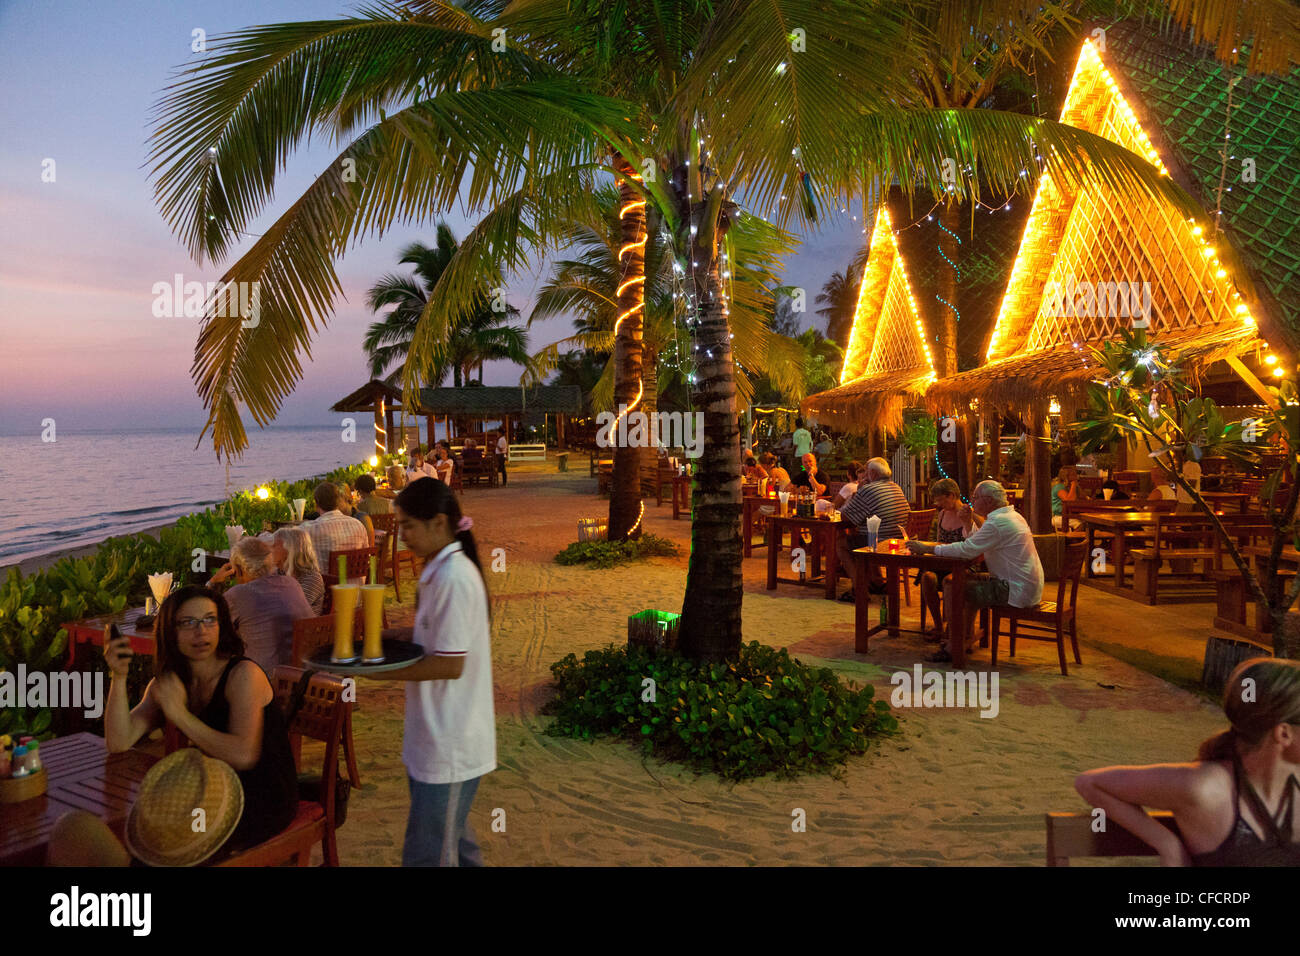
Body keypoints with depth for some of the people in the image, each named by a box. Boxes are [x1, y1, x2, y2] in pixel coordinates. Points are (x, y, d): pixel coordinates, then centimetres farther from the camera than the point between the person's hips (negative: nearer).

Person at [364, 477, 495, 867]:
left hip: (447, 743, -10)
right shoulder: (444, 569, 11)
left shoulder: (454, 576, -21)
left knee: (427, 854, 1)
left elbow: (450, 663, -22)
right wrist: (399, 634, 6)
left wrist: (383, 672, -17)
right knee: (453, 842, 21)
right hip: (441, 736, 10)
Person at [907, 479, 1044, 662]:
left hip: (1017, 591, -11)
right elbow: (973, 545, 20)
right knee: (965, 579, 18)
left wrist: (927, 548, -16)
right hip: (1027, 585, 11)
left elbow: (966, 550, -23)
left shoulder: (998, 522, -19)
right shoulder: (1011, 515, 14)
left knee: (951, 587, -13)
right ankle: (966, 639, 21)